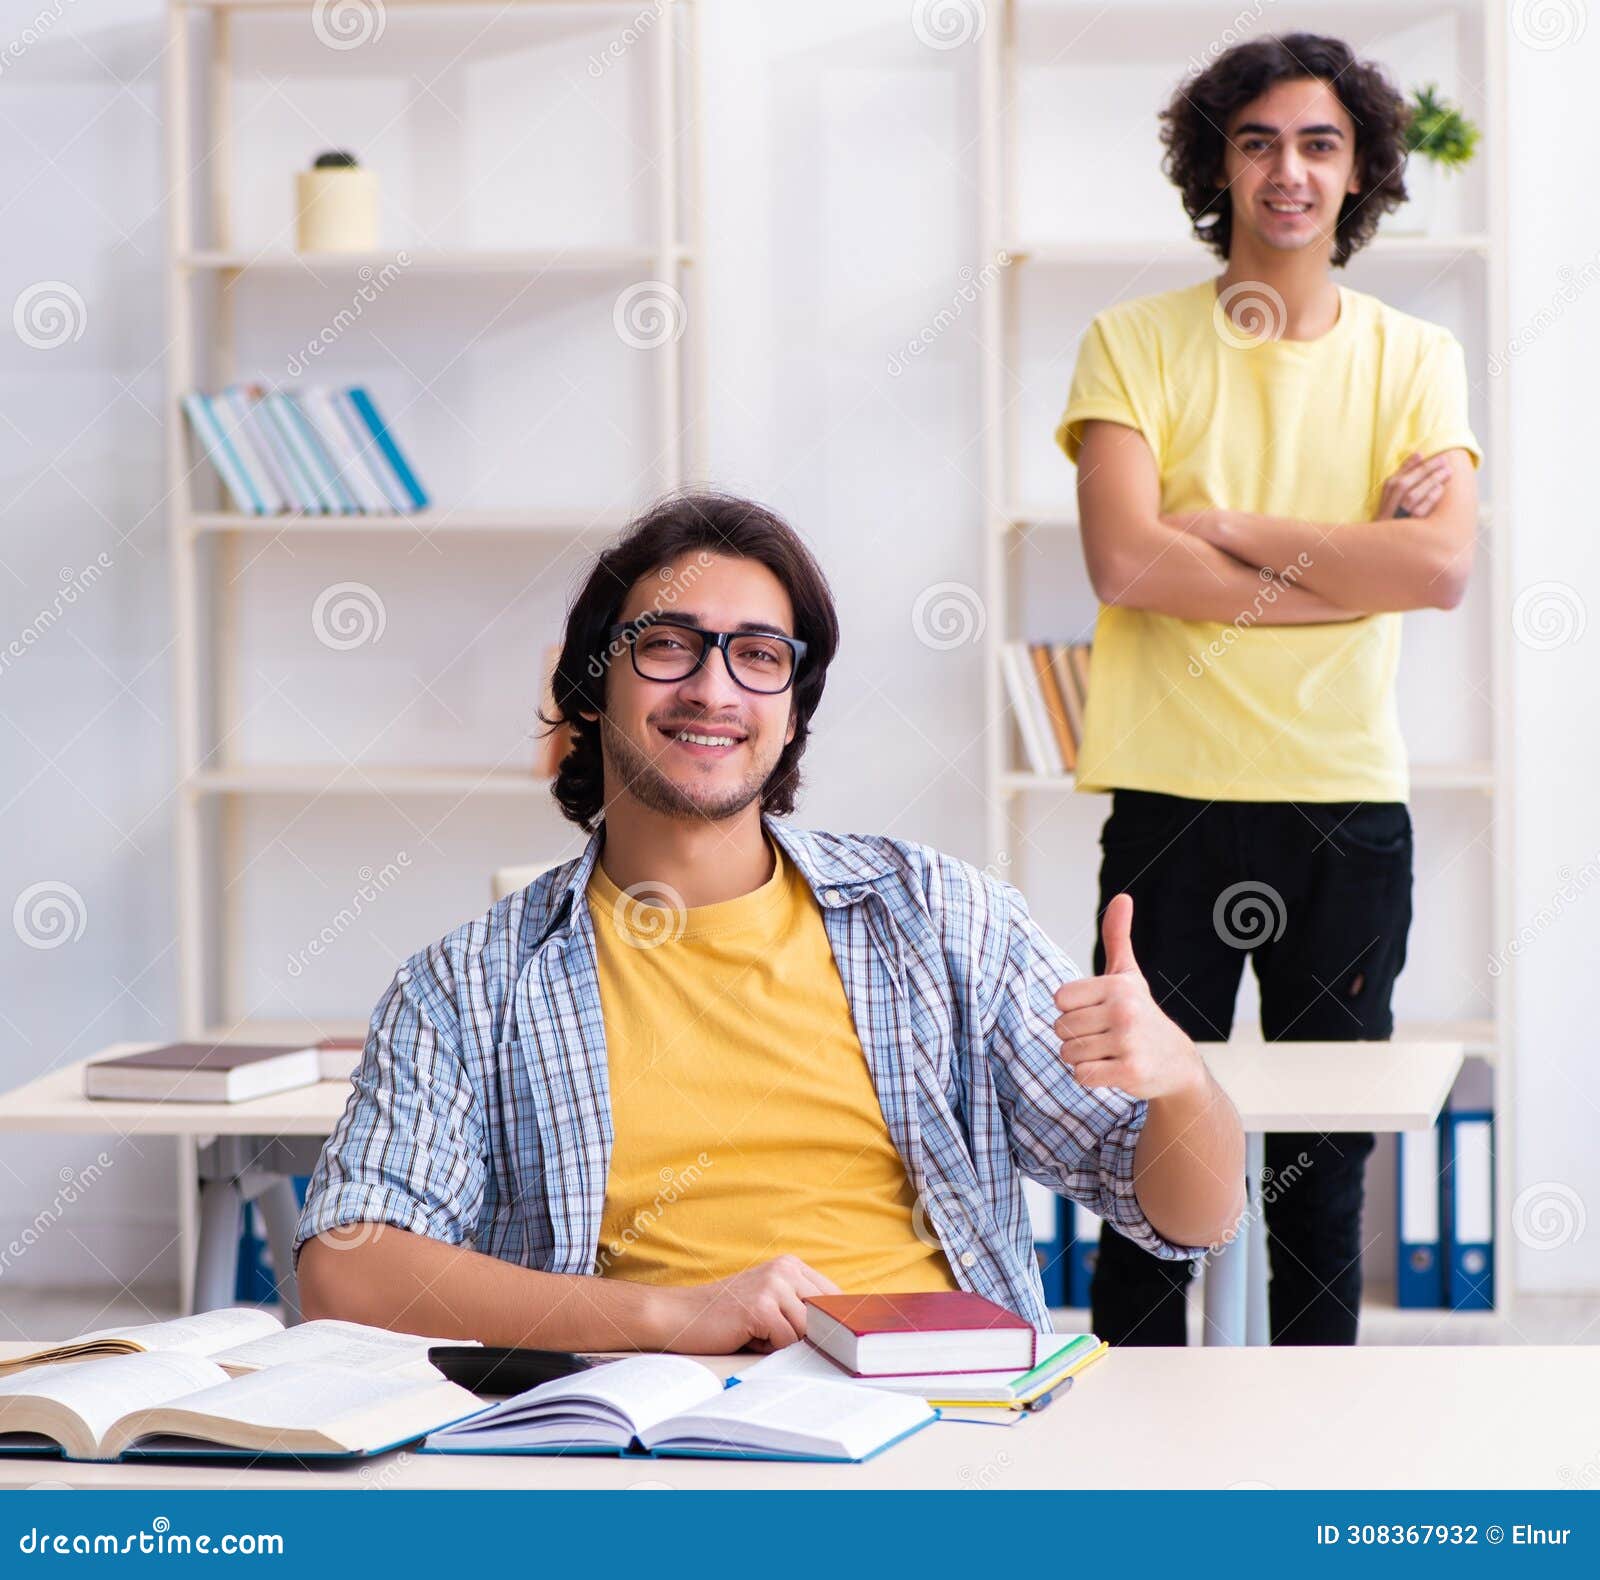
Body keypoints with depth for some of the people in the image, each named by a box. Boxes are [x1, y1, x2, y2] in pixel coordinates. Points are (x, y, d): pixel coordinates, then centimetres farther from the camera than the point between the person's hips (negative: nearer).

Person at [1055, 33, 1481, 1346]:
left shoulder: (1412, 359, 8)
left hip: (1350, 803, 2)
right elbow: (1125, 561, -12)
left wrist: (1231, 526, -10)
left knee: (1326, 1160, 7)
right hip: (1173, 794, -2)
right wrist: (1350, 562, -9)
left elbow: (1442, 568, -8)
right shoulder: (1136, 344, 2)